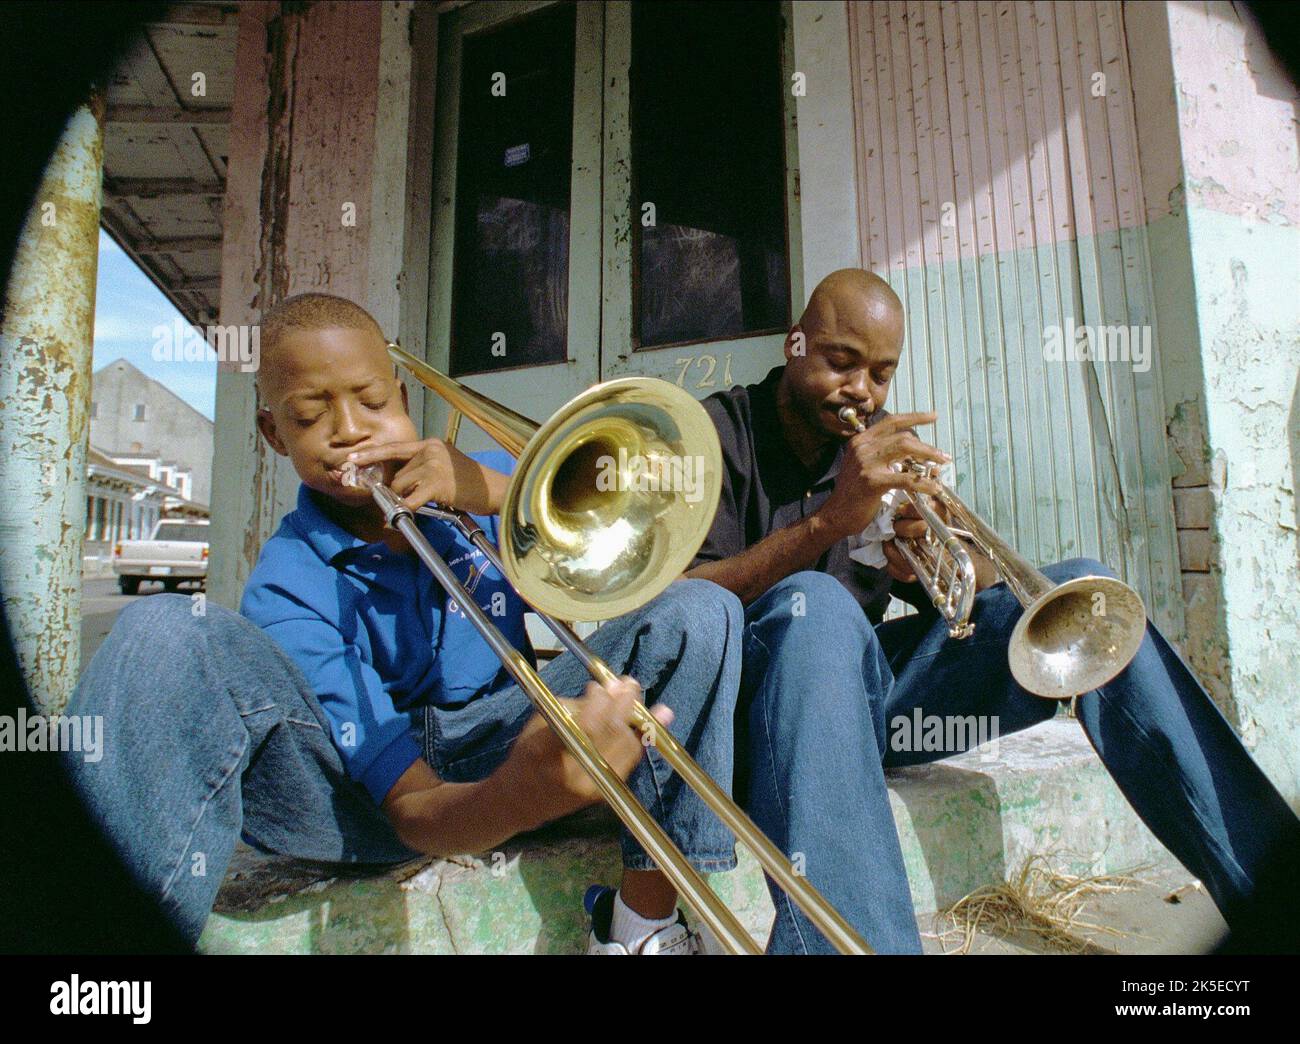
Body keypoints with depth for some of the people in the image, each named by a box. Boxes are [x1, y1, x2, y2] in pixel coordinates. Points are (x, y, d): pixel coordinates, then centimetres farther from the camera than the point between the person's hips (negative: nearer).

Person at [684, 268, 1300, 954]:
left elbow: (978, 601, 8)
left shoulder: (883, 449, 11)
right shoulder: (720, 433, -4)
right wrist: (826, 521, -31)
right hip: (765, 700, -4)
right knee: (816, 604, -38)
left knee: (1079, 589, -10)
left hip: (876, 690, 5)